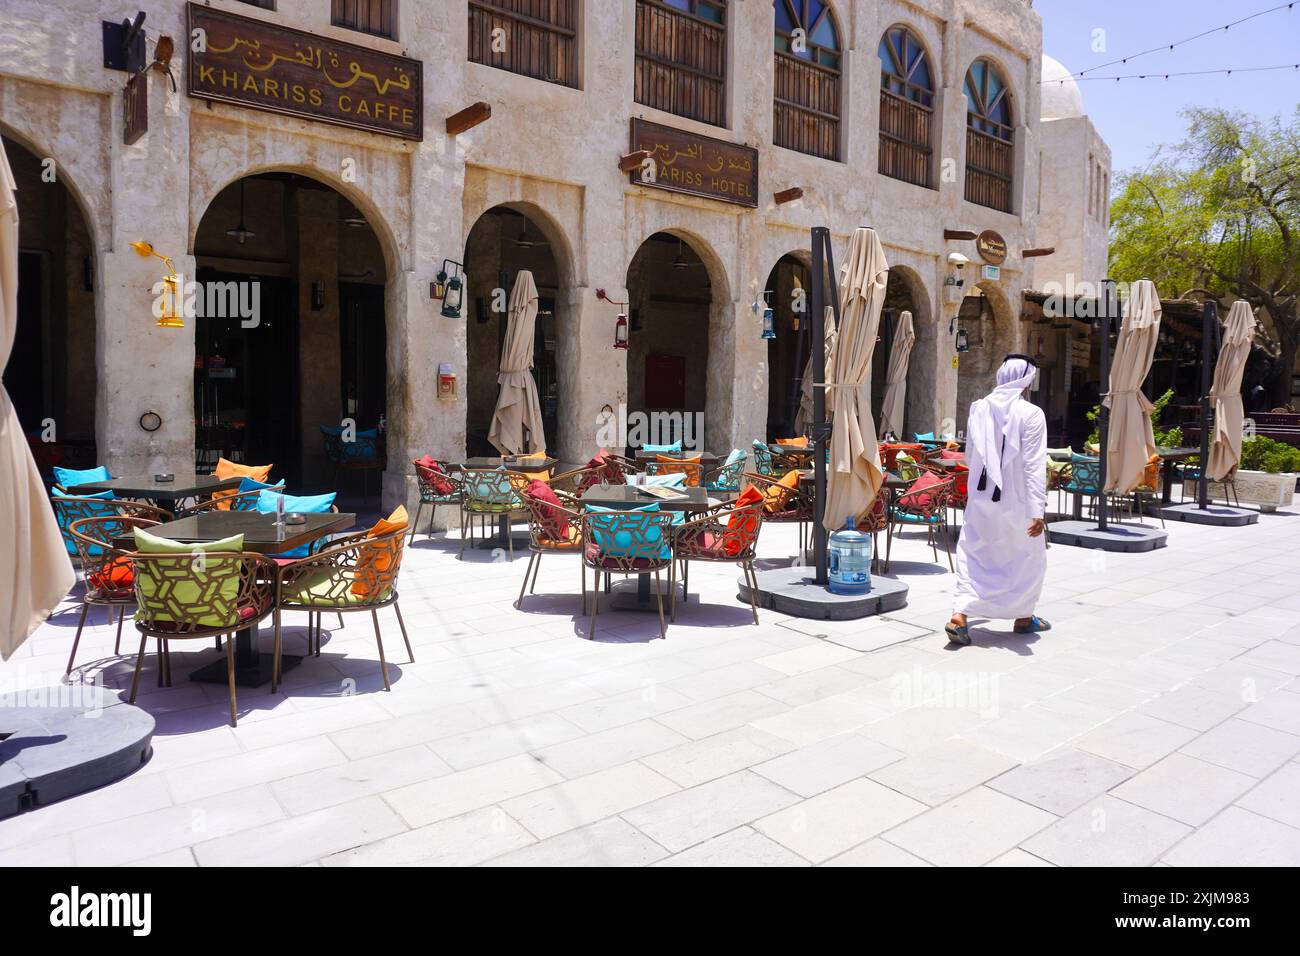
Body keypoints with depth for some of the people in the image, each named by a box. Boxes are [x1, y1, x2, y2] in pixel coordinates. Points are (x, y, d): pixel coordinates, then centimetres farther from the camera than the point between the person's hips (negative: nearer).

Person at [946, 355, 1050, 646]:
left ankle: (960, 615, -4)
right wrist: (1038, 510, -17)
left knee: (973, 555, 10)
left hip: (980, 499, 4)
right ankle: (1023, 616, 30)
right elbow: (1034, 465, -17)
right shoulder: (1030, 414, -14)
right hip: (1015, 502, -3)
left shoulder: (979, 408, 0)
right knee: (1028, 556, 17)